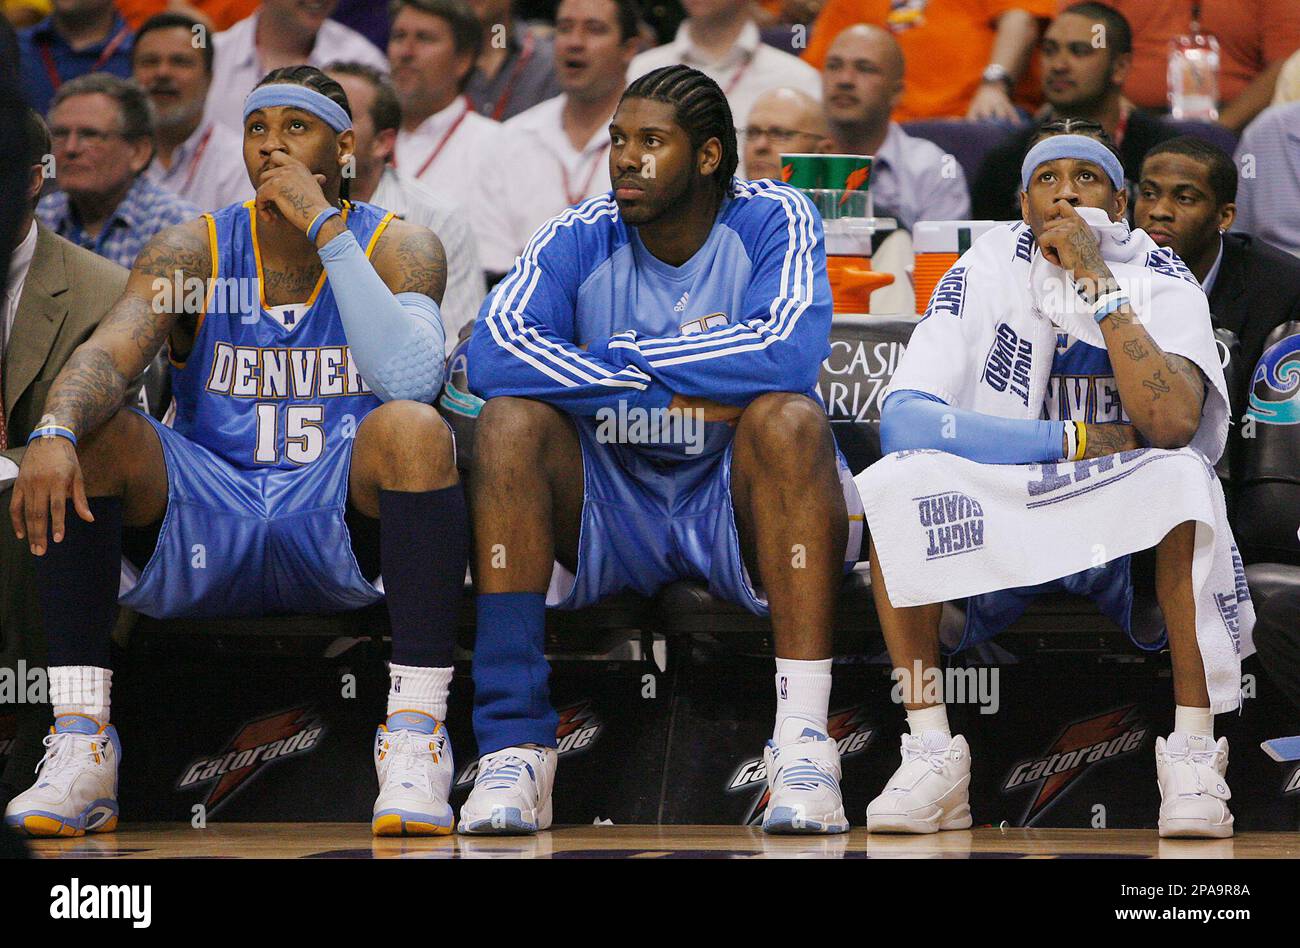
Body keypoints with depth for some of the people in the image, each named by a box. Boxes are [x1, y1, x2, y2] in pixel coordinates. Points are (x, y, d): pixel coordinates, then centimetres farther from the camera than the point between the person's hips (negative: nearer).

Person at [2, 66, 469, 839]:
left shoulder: (397, 247, -1)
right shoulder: (192, 251, 2)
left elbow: (413, 379, -22)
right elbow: (109, 353, -16)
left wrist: (326, 230, -22)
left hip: (345, 528, -2)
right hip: (208, 534, 2)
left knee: (412, 427, -32)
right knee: (90, 434, -22)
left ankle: (417, 737, -34)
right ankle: (80, 744, -25)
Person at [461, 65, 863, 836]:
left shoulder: (772, 220, -7)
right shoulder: (580, 240, -1)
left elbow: (789, 353, -27)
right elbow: (493, 352, -19)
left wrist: (615, 359, -20)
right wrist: (673, 392, -23)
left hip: (738, 510, -2)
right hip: (610, 510, 2)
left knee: (791, 417, -32)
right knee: (512, 417, -24)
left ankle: (805, 742, -38)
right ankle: (514, 746, -31)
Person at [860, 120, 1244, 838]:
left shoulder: (1162, 281, -4)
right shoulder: (985, 273, -3)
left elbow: (1172, 423, -24)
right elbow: (902, 418, -16)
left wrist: (1098, 286, -23)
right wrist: (1073, 440, -18)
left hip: (1128, 538, -1)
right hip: (999, 531, 1)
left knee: (1185, 476, -32)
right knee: (898, 478, -27)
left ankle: (1192, 754, -28)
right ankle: (931, 756, -23)